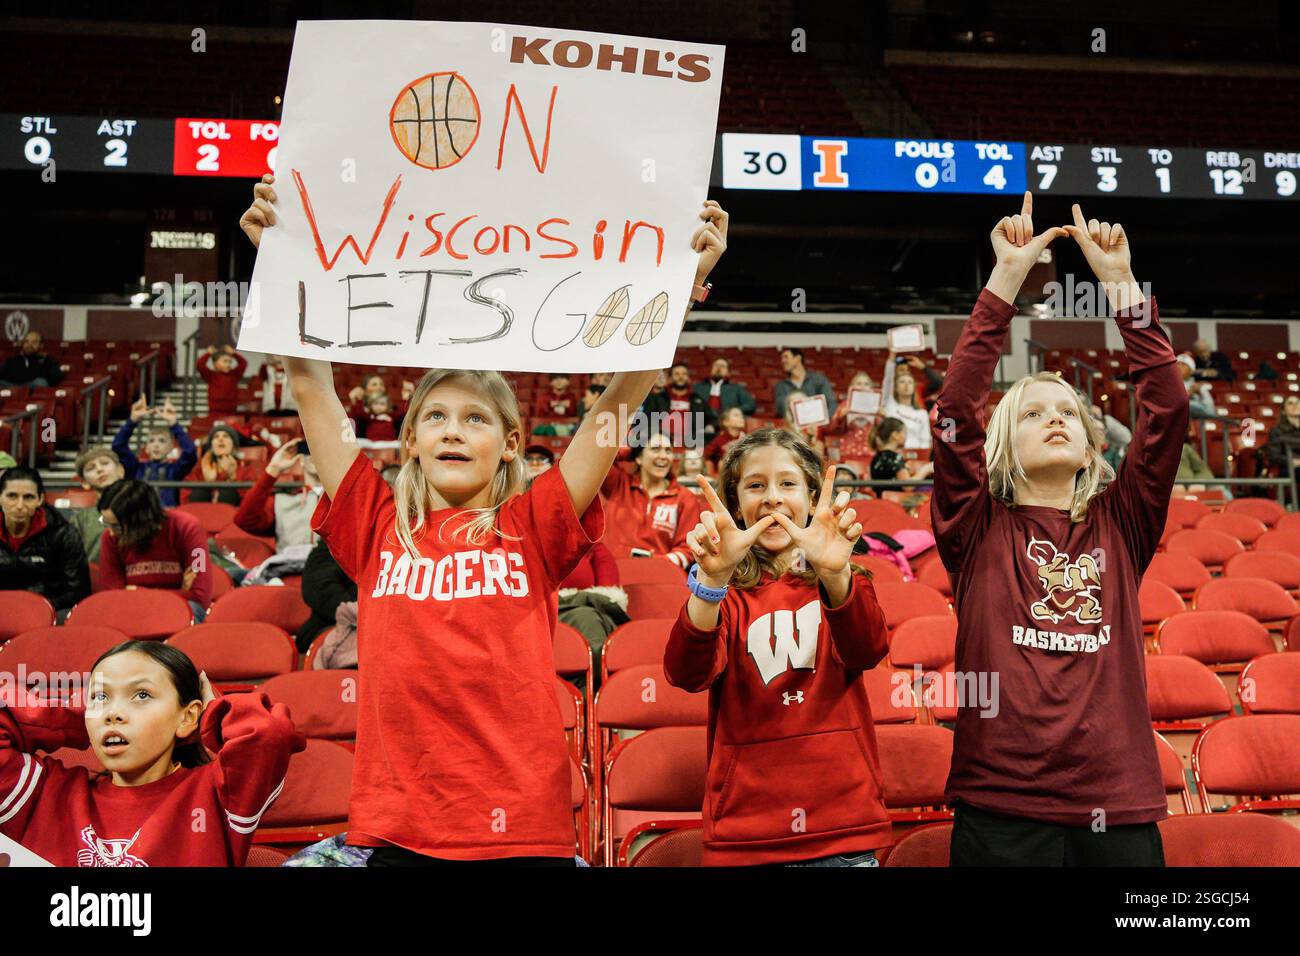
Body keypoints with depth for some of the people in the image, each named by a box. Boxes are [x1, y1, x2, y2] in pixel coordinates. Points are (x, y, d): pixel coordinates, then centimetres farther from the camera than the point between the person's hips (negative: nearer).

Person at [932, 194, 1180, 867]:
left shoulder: (1119, 528, 10)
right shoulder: (978, 531, 4)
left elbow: (1168, 408, 1)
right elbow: (955, 412, -9)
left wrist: (1121, 281, -2)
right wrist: (1007, 279, -9)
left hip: (1122, 806, 2)